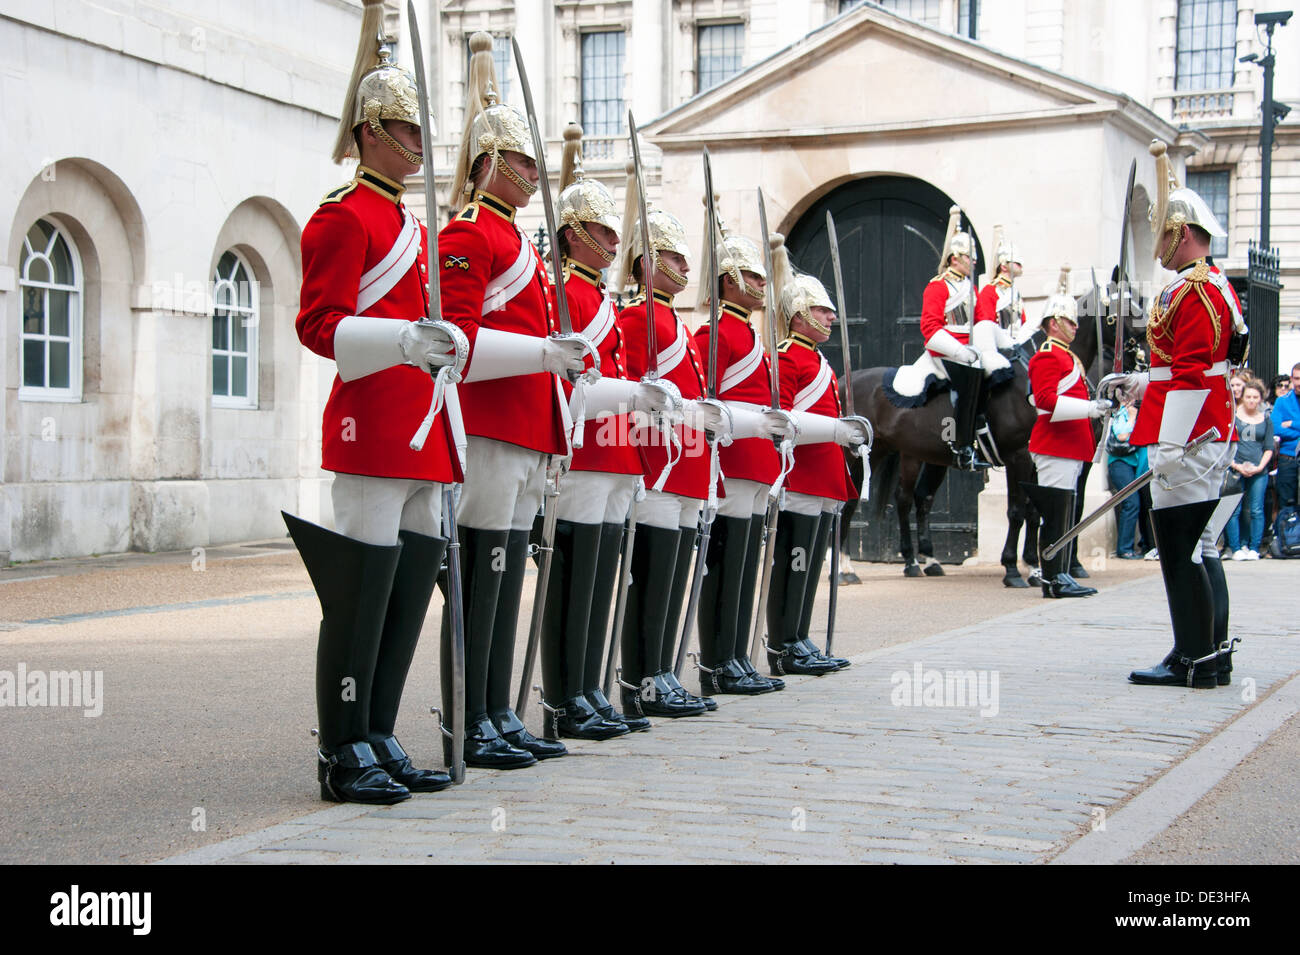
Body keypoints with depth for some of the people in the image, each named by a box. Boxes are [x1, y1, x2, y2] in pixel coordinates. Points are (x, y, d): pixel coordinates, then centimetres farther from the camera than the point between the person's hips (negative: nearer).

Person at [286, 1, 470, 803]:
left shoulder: (411, 229, 21)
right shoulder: (344, 217, -6)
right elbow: (319, 325, -15)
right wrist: (406, 341, -28)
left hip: (422, 443, 9)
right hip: (372, 436, -9)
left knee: (410, 601, 11)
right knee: (359, 604, -5)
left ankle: (380, 744, 19)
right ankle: (345, 757, 2)